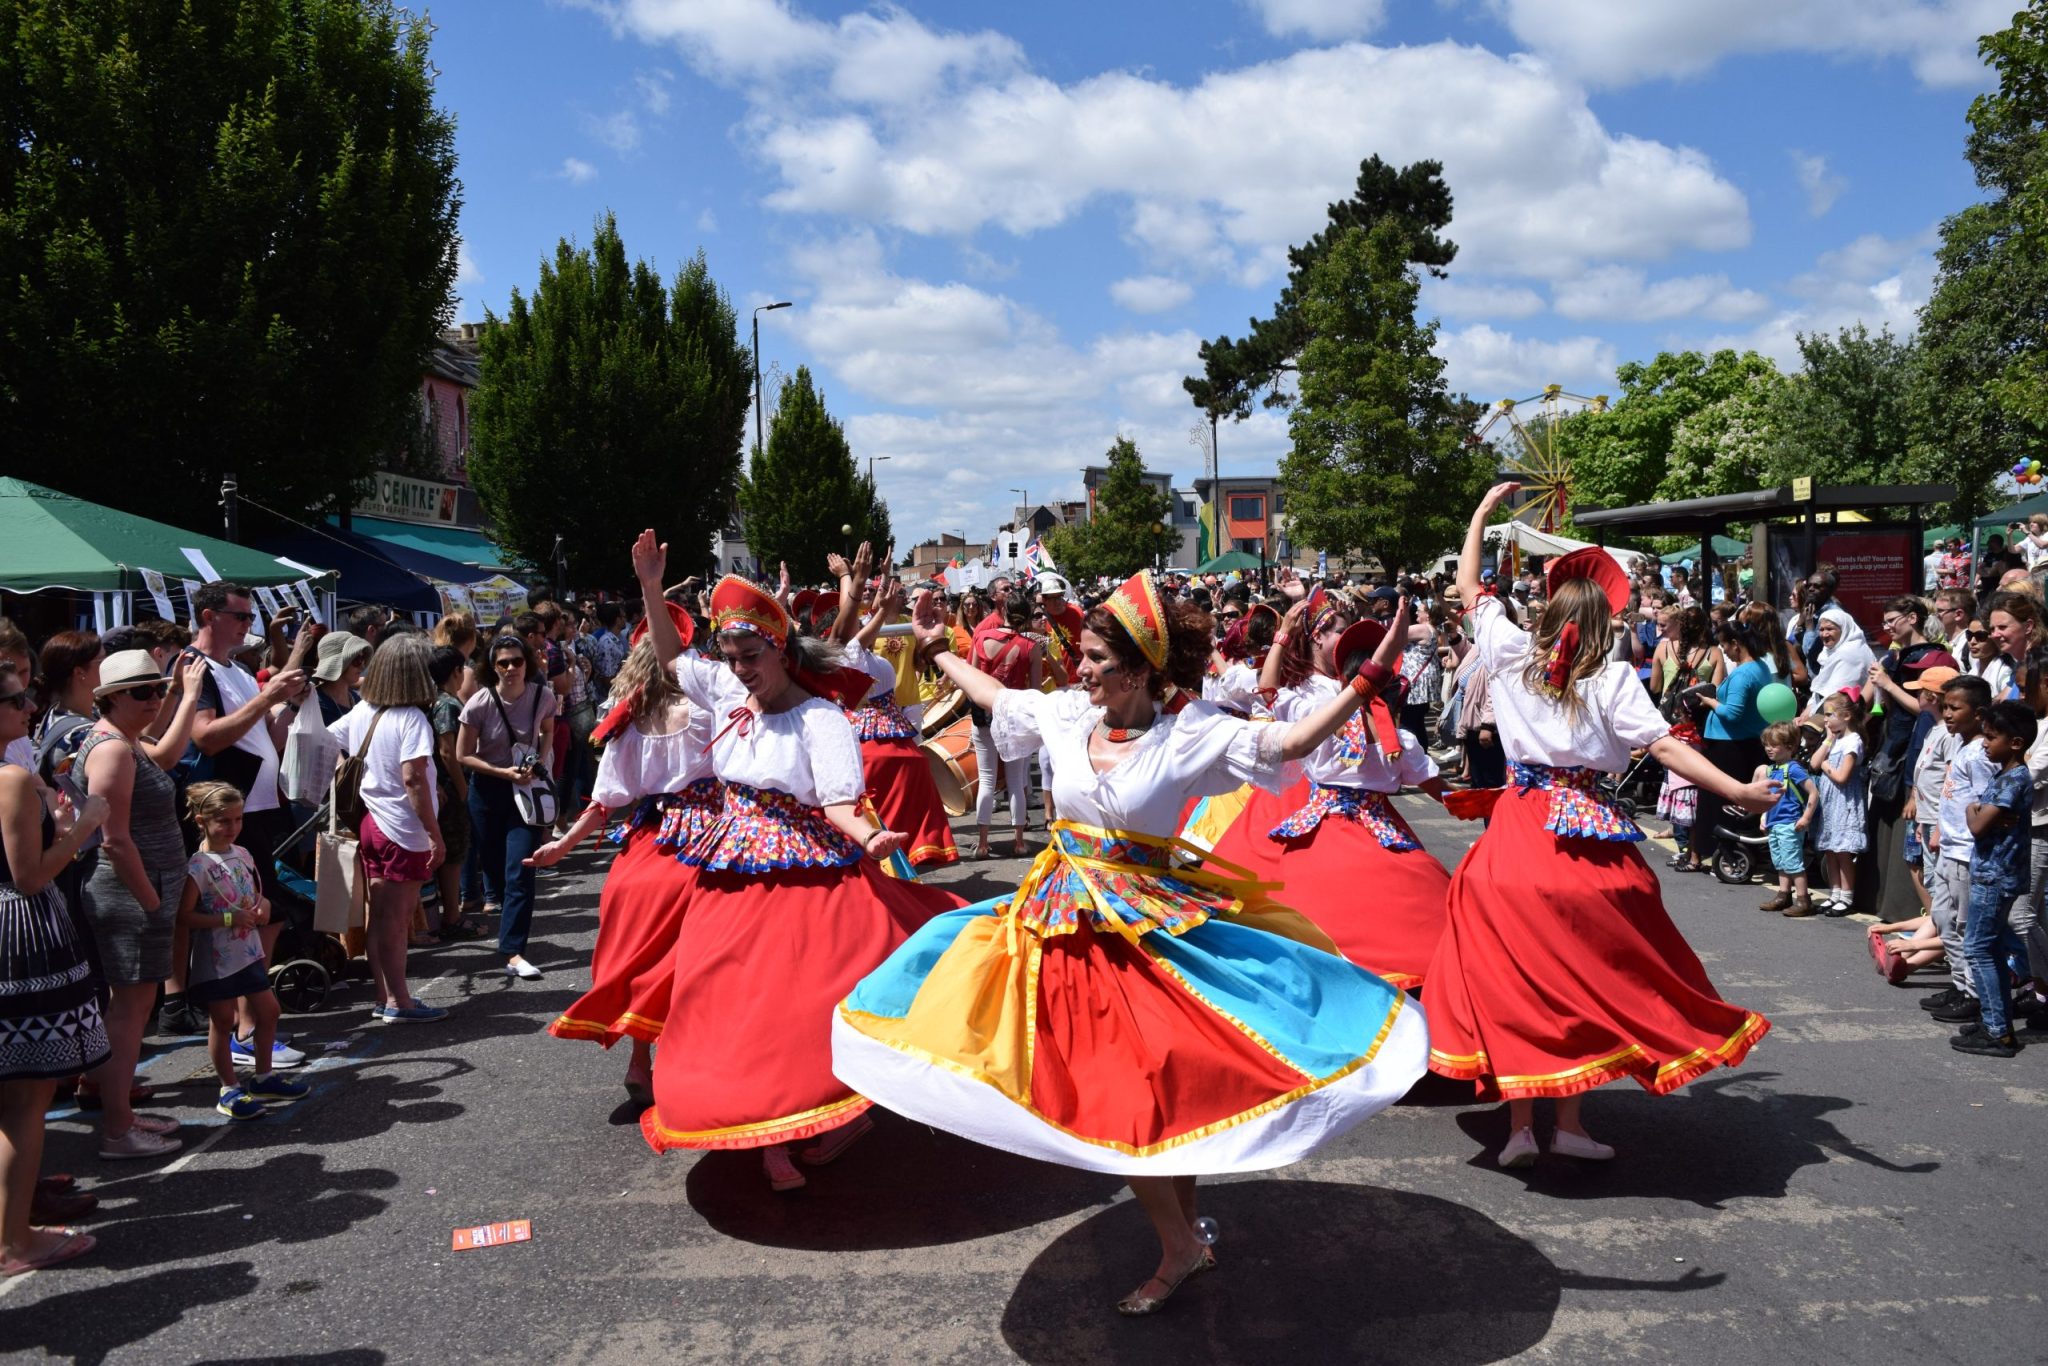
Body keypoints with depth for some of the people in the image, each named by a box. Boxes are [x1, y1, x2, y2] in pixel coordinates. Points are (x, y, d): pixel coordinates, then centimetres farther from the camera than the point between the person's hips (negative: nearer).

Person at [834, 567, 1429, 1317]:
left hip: (1152, 918, -4)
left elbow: (1288, 742, -18)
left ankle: (1182, 1236, 20)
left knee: (1173, 1078, -3)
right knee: (1109, 1091, 6)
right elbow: (994, 696, 17)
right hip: (1069, 921, 4)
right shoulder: (1065, 713, -1)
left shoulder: (1189, 733, -11)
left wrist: (1367, 679, -28)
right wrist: (938, 648, 27)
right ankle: (1180, 1244, 23)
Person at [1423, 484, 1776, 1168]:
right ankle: (1569, 1121, 14)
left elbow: (1469, 586, 16)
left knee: (1512, 971, 6)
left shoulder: (1514, 655, 4)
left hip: (1518, 830, 1)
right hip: (1588, 835, -1)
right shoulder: (1613, 679, -2)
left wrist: (1484, 510, 24)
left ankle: (1519, 1123, 6)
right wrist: (1736, 790, -12)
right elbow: (1664, 746, -11)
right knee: (1584, 972, 10)